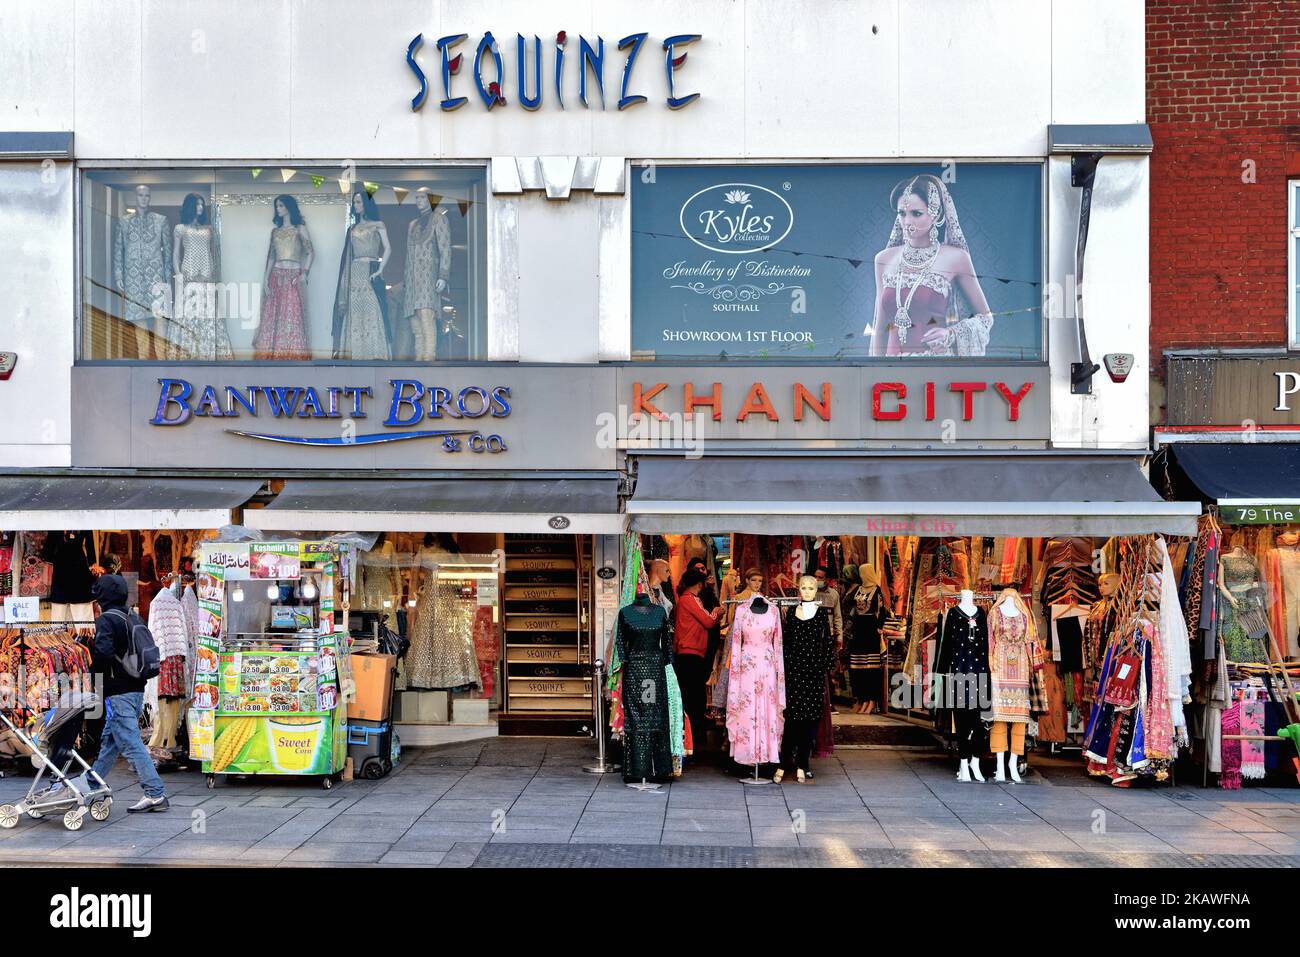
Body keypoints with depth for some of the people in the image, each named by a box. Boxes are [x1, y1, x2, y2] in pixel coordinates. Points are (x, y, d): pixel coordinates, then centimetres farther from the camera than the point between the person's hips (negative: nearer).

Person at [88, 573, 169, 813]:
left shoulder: (106, 620, -13)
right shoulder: (132, 619, 13)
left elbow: (103, 652, -27)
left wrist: (92, 671, -9)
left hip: (118, 692, -9)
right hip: (136, 689, 9)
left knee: (131, 743, -8)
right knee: (109, 741, 19)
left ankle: (156, 794, -10)